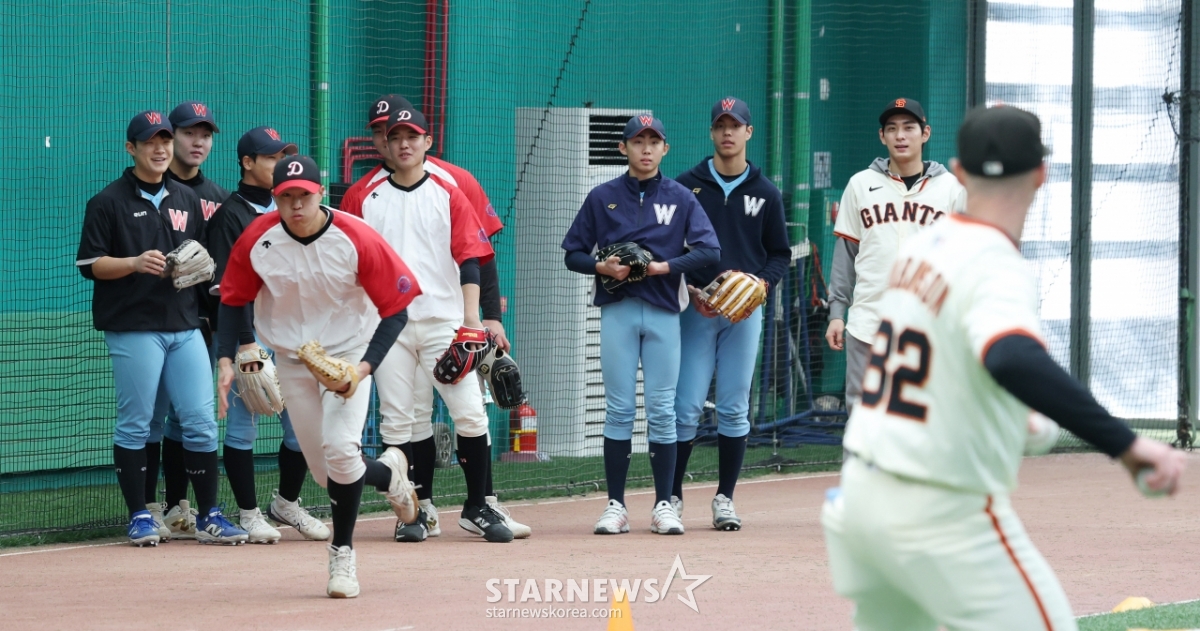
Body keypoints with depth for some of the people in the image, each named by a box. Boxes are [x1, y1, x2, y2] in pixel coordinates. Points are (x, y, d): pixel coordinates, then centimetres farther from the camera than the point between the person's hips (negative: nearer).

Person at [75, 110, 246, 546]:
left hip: (184, 326, 5)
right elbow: (91, 264, -4)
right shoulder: (109, 202, 0)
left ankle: (209, 517, 7)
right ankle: (139, 516, 6)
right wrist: (135, 263, -20)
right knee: (135, 424, -2)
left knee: (202, 421, 1)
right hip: (134, 328, -5)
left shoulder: (187, 200, 16)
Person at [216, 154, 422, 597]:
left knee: (340, 448, -25)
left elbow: (395, 310, -15)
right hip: (292, 361, 3)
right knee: (326, 474, 6)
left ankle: (342, 554, -6)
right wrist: (226, 360, -12)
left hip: (348, 355, -3)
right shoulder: (257, 241, -13)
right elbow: (233, 302, 1)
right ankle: (386, 473, 41)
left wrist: (364, 368, -26)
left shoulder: (356, 240, -21)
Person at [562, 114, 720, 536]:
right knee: (619, 409, -1)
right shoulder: (603, 198, 8)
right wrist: (602, 267, -11)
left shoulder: (680, 198, 6)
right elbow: (574, 254, 9)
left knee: (662, 410, -1)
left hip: (663, 312, 0)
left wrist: (665, 267, -15)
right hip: (618, 311, 0)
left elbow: (709, 250, -3)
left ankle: (663, 506, 4)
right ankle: (615, 505, 2)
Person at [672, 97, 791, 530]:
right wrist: (688, 289, -10)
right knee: (686, 407, -5)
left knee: (734, 409, 3)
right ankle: (671, 496, 3)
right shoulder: (686, 187, 4)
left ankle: (725, 499, 9)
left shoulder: (765, 194, 9)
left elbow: (780, 254, 13)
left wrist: (762, 283, -7)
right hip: (695, 309, -1)